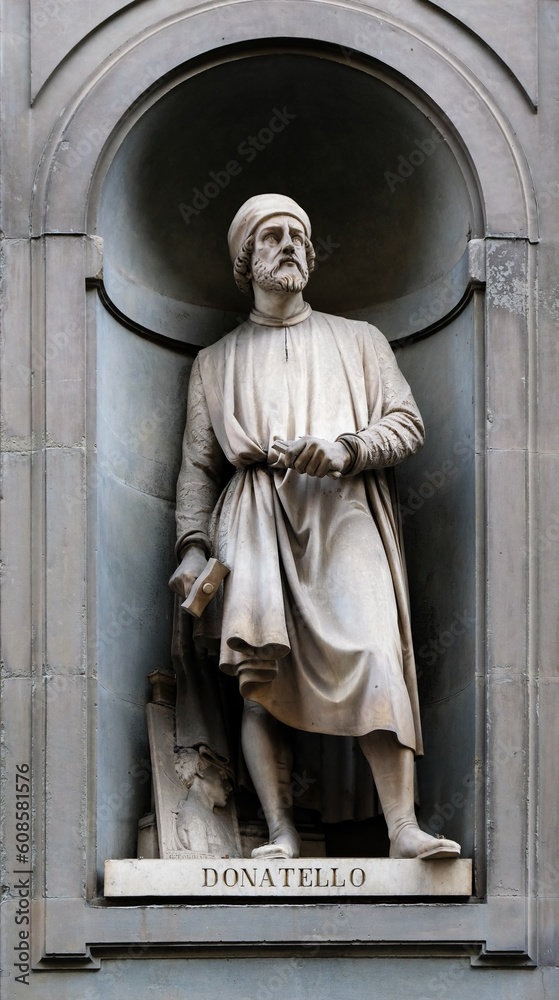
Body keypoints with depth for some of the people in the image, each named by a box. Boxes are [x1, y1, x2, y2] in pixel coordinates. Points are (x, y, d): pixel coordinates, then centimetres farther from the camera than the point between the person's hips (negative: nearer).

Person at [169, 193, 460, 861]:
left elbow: (406, 423, 13)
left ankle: (403, 830, -27)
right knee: (258, 671, -18)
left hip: (342, 512, -1)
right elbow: (198, 463, 19)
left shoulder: (358, 340, 24)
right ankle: (280, 834, -20)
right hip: (256, 518, 1)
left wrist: (346, 449, -8)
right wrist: (192, 544, 4)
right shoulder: (216, 362, 26)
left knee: (374, 658, -21)